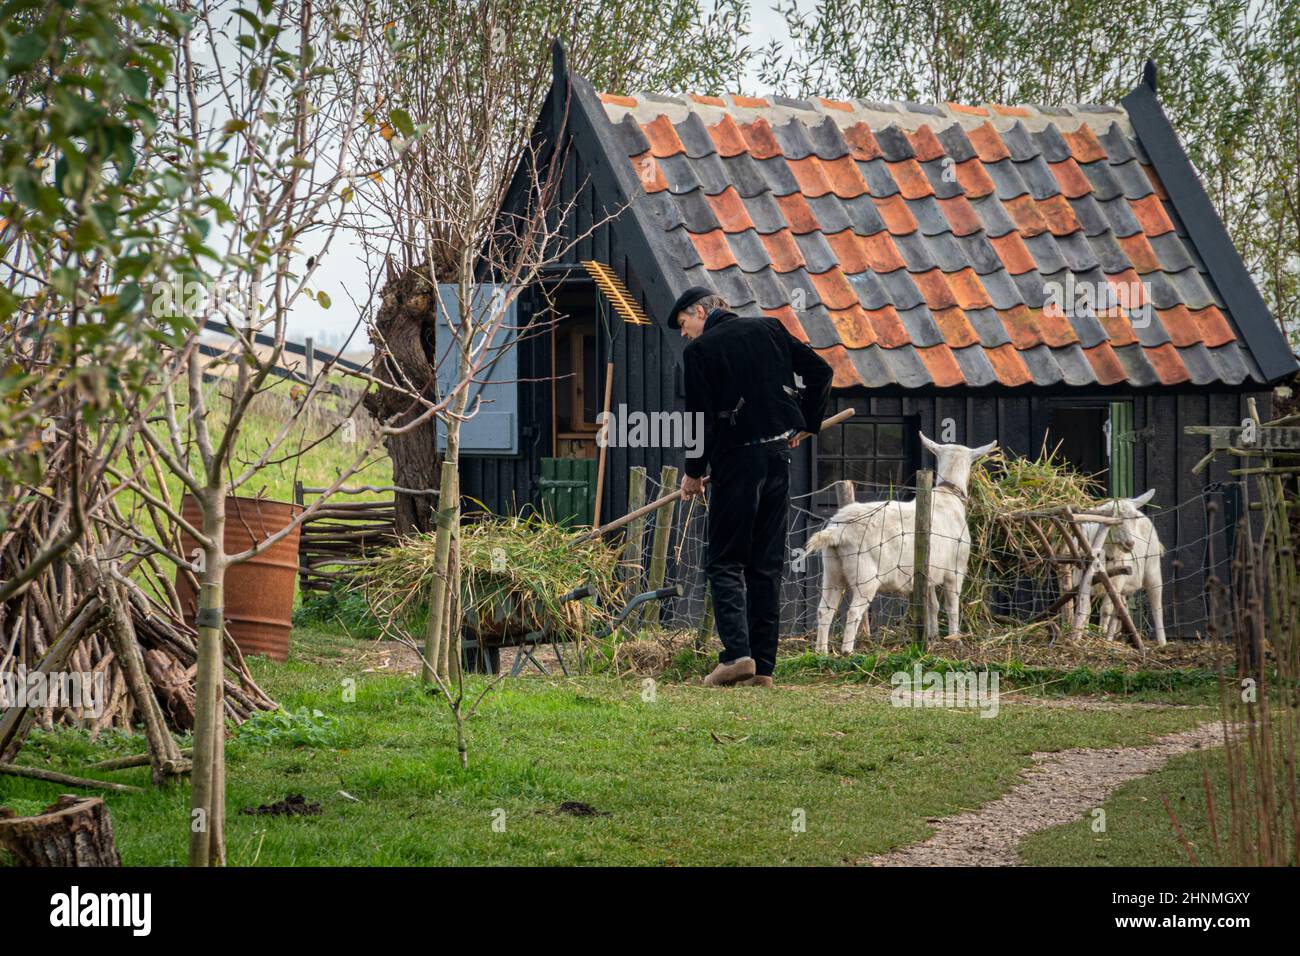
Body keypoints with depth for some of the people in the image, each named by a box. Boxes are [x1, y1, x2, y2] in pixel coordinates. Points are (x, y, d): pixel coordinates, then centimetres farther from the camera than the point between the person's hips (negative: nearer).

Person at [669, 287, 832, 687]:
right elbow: (820, 371, 10)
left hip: (737, 459, -5)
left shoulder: (700, 349, -5)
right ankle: (763, 665, 7)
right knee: (767, 564, 9)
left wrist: (693, 471, 3)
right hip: (779, 453, 5)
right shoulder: (768, 329, 12)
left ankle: (736, 652, -17)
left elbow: (701, 416, -8)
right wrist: (804, 425, 18)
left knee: (724, 563, -1)